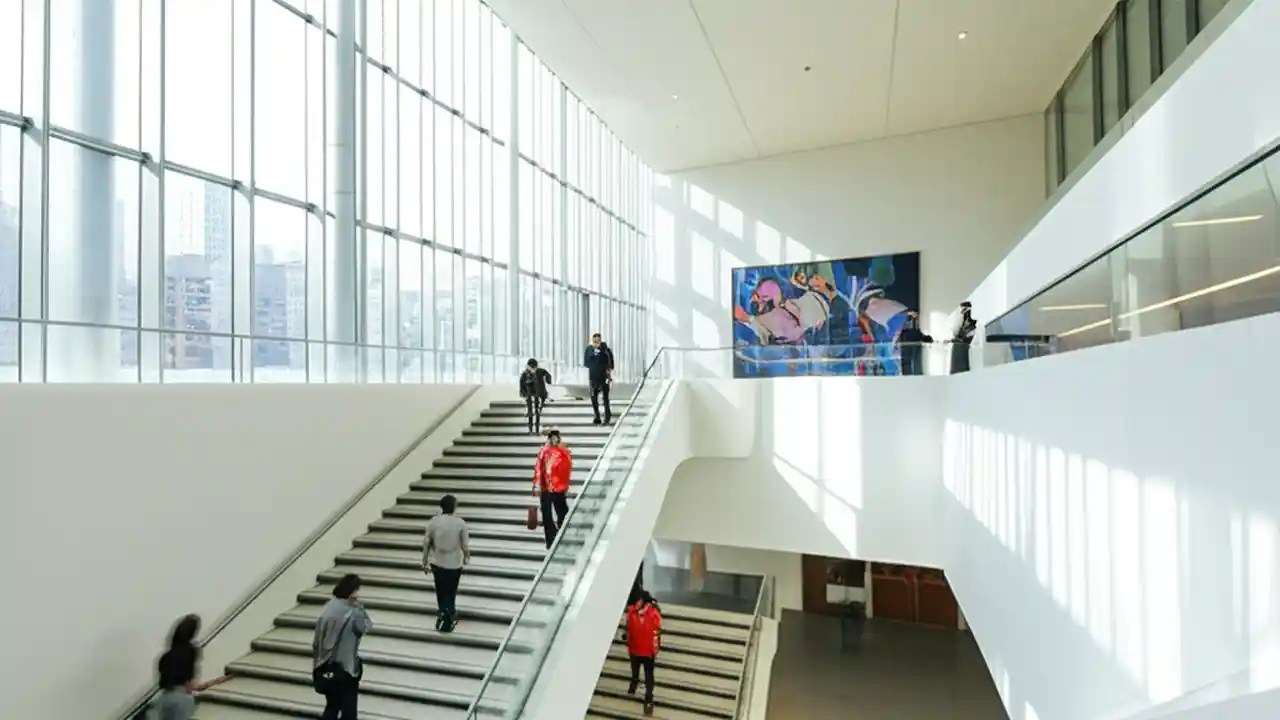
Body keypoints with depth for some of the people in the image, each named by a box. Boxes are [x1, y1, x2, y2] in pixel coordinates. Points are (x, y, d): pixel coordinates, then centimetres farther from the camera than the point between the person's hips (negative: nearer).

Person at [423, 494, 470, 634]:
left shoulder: (433, 521, -8)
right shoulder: (460, 523, -14)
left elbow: (427, 543, -2)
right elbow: (465, 545, -8)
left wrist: (425, 561, 10)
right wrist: (467, 556, 13)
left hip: (437, 563, 2)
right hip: (454, 564, -2)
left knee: (440, 591, 21)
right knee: (450, 593, 11)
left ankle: (444, 614, 34)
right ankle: (447, 623, 15)